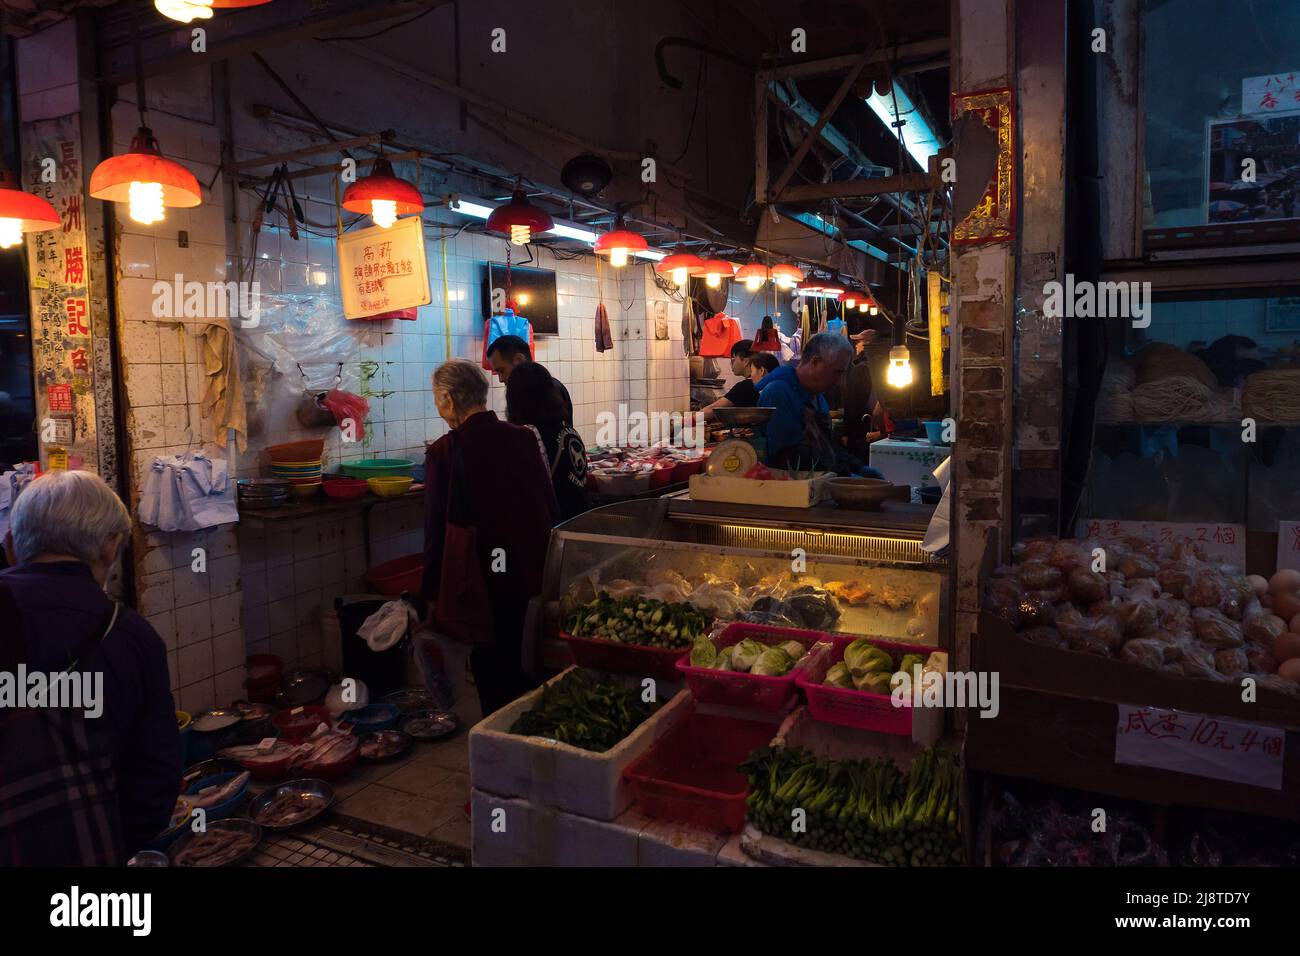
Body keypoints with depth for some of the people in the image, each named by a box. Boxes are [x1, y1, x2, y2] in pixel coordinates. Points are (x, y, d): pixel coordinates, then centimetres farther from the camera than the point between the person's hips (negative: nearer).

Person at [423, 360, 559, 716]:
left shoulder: (443, 452, -14)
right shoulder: (523, 437, -1)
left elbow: (438, 530, -11)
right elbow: (552, 509, 5)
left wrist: (432, 594, 0)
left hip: (487, 584, -5)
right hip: (536, 576, 5)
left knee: (495, 685, 11)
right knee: (532, 678, 20)